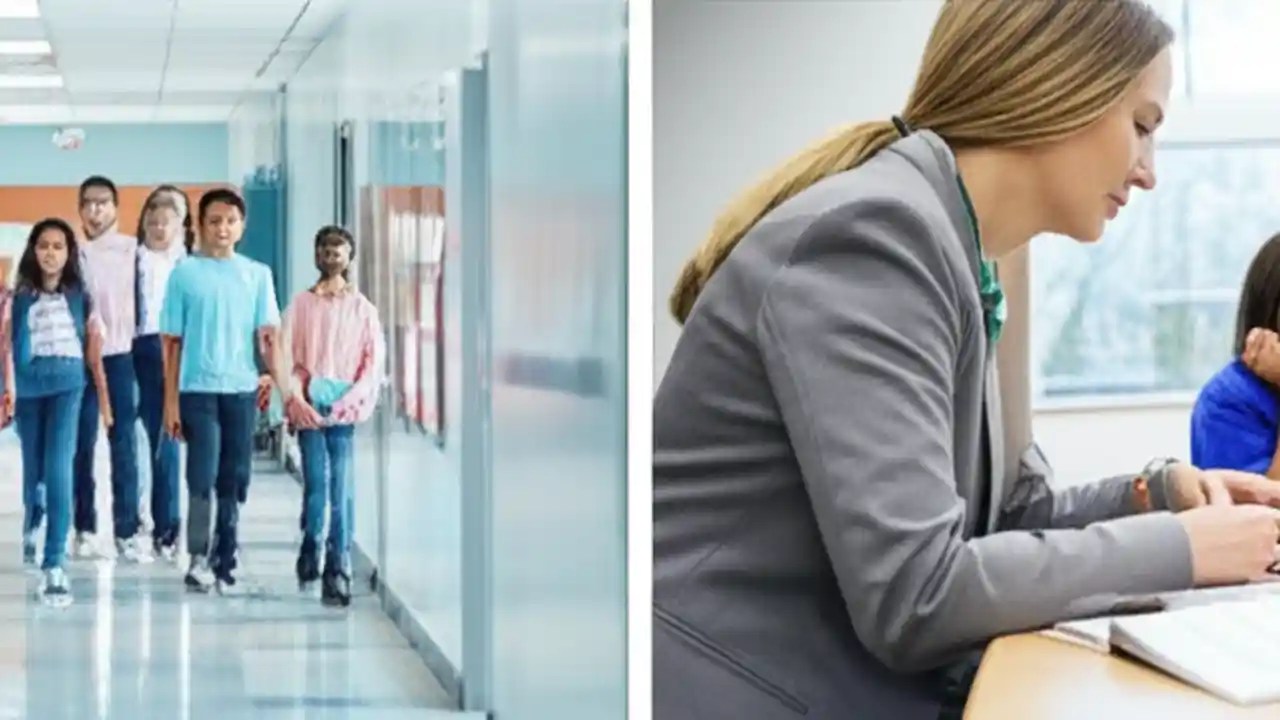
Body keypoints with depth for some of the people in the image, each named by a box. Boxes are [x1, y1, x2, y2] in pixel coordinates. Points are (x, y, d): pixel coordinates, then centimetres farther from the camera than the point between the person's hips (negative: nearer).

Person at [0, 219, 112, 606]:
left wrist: (104, 399, 11)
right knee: (34, 468, 13)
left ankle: (54, 565, -18)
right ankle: (32, 527, 47)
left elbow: (94, 353, 10)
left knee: (58, 469, -15)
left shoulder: (82, 299, 6)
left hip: (67, 385, -1)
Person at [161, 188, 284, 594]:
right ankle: (199, 557, 4)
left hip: (242, 389, 2)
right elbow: (171, 341, 3)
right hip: (197, 389, -2)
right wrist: (170, 400, 0)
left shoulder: (257, 274, 8)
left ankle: (224, 562, 14)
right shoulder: (185, 273, 2)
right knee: (203, 476, -9)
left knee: (234, 480, 6)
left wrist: (280, 383, -12)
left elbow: (269, 335, 4)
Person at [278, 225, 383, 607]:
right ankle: (309, 554, 20)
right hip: (309, 410, 1)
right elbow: (285, 355, 5)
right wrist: (295, 399, -7)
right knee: (315, 485, 0)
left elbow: (374, 359, 4)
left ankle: (337, 571, -6)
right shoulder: (301, 304, 9)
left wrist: (354, 399, -9)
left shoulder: (362, 307, 8)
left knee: (342, 490, -7)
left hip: (345, 412, -1)